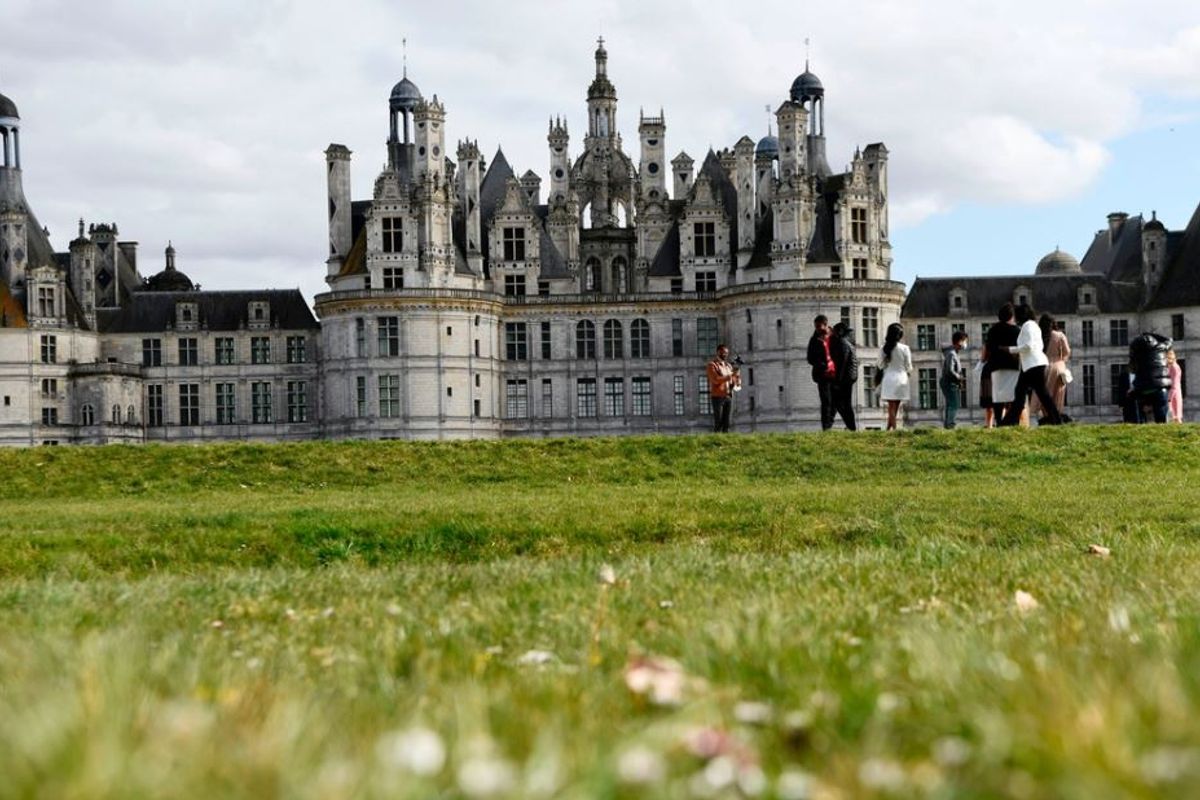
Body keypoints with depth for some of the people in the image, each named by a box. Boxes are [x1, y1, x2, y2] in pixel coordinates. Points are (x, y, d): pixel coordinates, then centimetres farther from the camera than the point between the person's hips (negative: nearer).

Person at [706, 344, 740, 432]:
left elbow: (737, 382, 18)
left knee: (727, 423, 0)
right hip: (717, 397, -6)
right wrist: (731, 375, -23)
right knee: (718, 423, -9)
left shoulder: (728, 366, 17)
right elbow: (716, 380, -17)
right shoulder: (712, 365, -2)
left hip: (729, 397, 6)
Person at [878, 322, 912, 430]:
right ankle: (892, 428, 9)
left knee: (891, 406, 6)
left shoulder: (885, 348, -3)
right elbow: (909, 367, -2)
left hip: (888, 378, 1)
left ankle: (891, 428, 1)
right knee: (895, 407, 7)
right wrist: (908, 372, 19)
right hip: (901, 378, -1)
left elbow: (880, 365, 3)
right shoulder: (904, 348, -8)